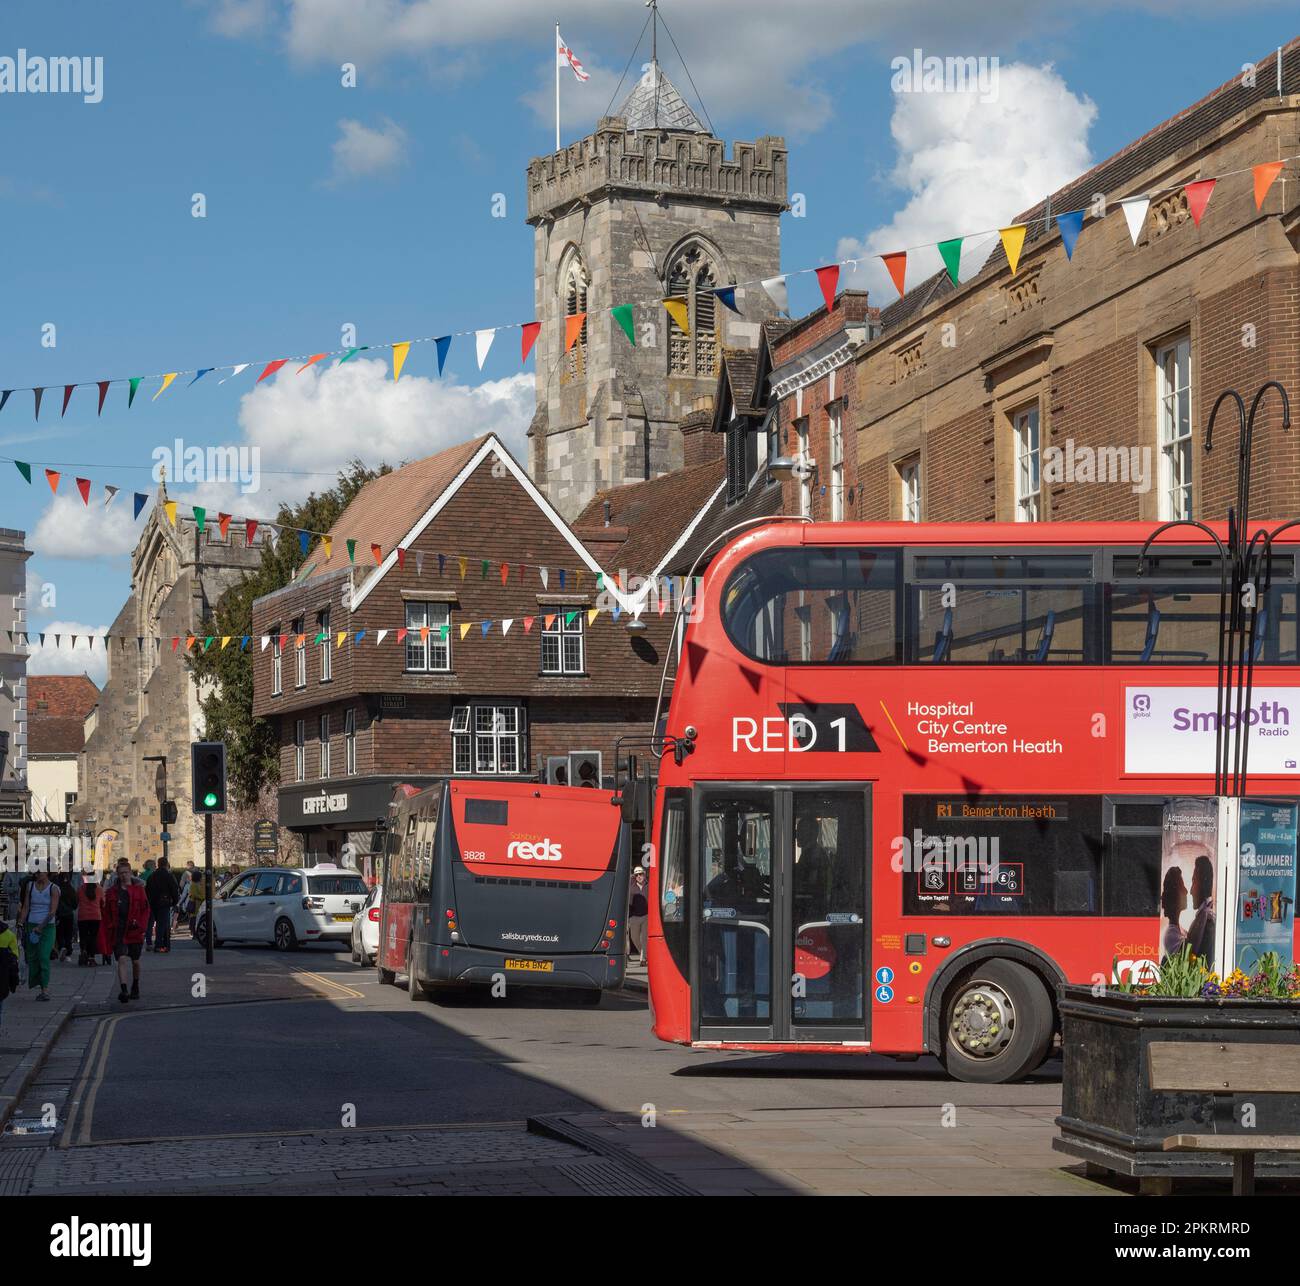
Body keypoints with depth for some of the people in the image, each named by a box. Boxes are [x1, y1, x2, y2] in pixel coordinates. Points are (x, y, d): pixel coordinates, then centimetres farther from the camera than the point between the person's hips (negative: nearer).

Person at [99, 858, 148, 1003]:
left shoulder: (138, 889, 3)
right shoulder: (111, 891, 4)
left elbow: (145, 909, 3)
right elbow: (106, 914, 6)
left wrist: (140, 925, -11)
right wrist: (104, 935, 0)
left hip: (134, 931, 1)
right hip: (118, 932, -1)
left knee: (135, 961, 14)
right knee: (121, 960, -16)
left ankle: (135, 988, 36)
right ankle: (124, 990, -24)